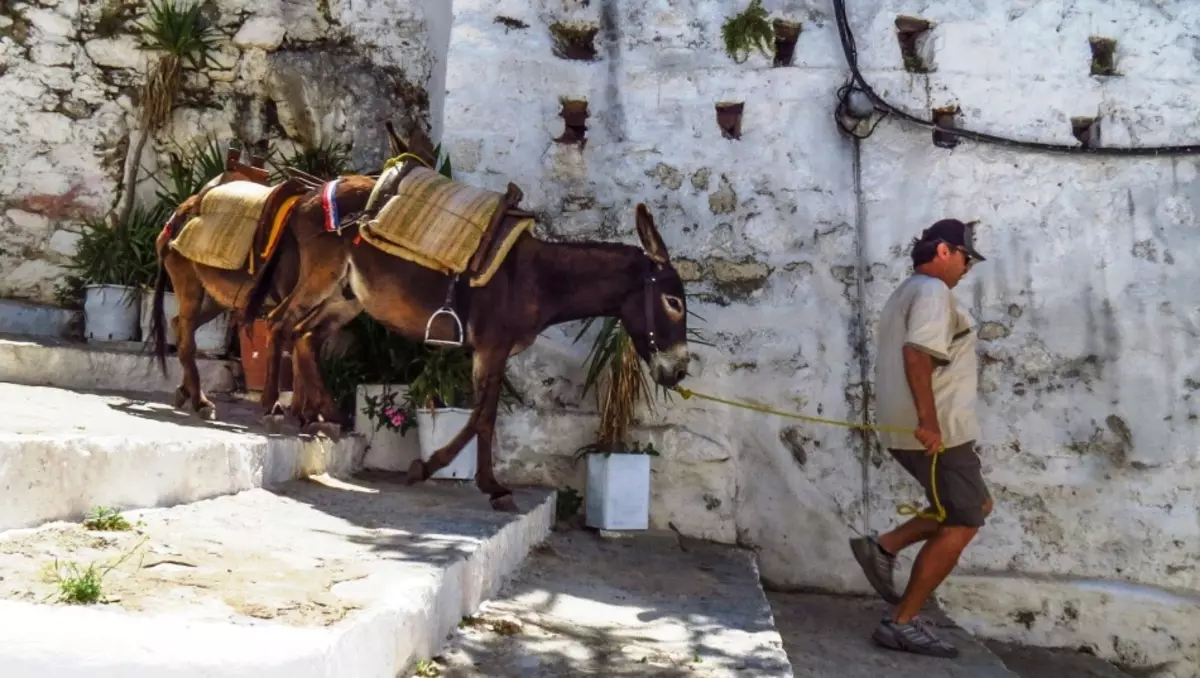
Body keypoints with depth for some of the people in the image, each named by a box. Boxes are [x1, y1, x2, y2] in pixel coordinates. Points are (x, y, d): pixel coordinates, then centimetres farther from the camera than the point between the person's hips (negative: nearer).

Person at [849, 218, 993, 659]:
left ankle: (884, 547, 10)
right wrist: (929, 420, -29)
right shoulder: (933, 291, -11)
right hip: (934, 430, -10)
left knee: (975, 506, 19)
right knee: (960, 525, -2)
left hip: (907, 429, 10)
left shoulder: (906, 293, 23)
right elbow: (916, 354, -26)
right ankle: (902, 623, 0)